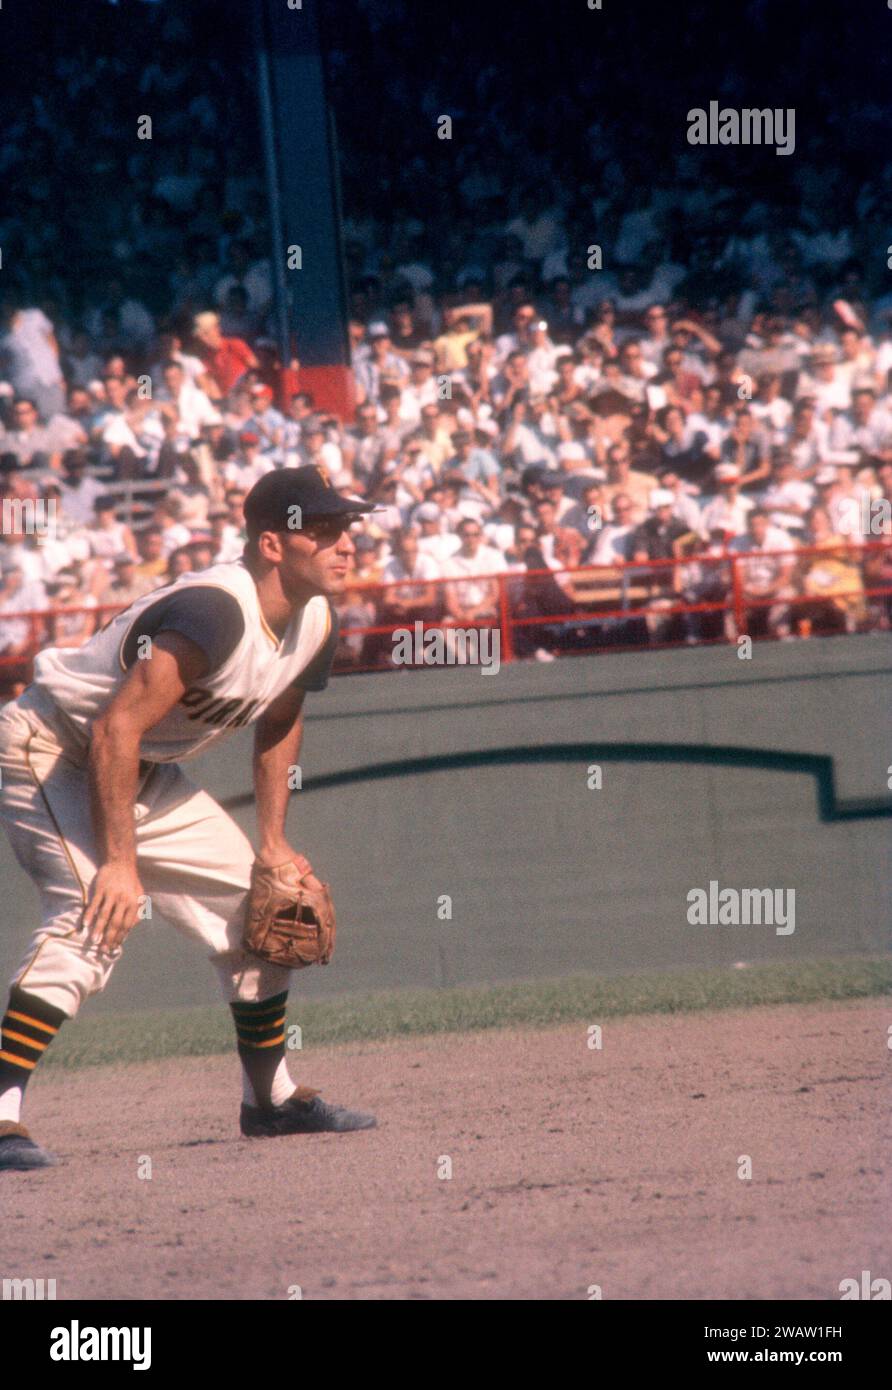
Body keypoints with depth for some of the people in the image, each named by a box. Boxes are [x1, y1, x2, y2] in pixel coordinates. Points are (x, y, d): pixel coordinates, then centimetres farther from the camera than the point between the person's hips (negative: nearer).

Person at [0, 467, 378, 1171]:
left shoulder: (315, 623, -3)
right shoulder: (216, 613, -32)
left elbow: (279, 722, 16)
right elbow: (115, 728, -36)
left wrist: (274, 843, 14)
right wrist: (119, 862, -37)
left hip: (147, 774, 9)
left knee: (259, 905, 12)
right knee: (97, 919, -28)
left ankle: (270, 1098, 29)